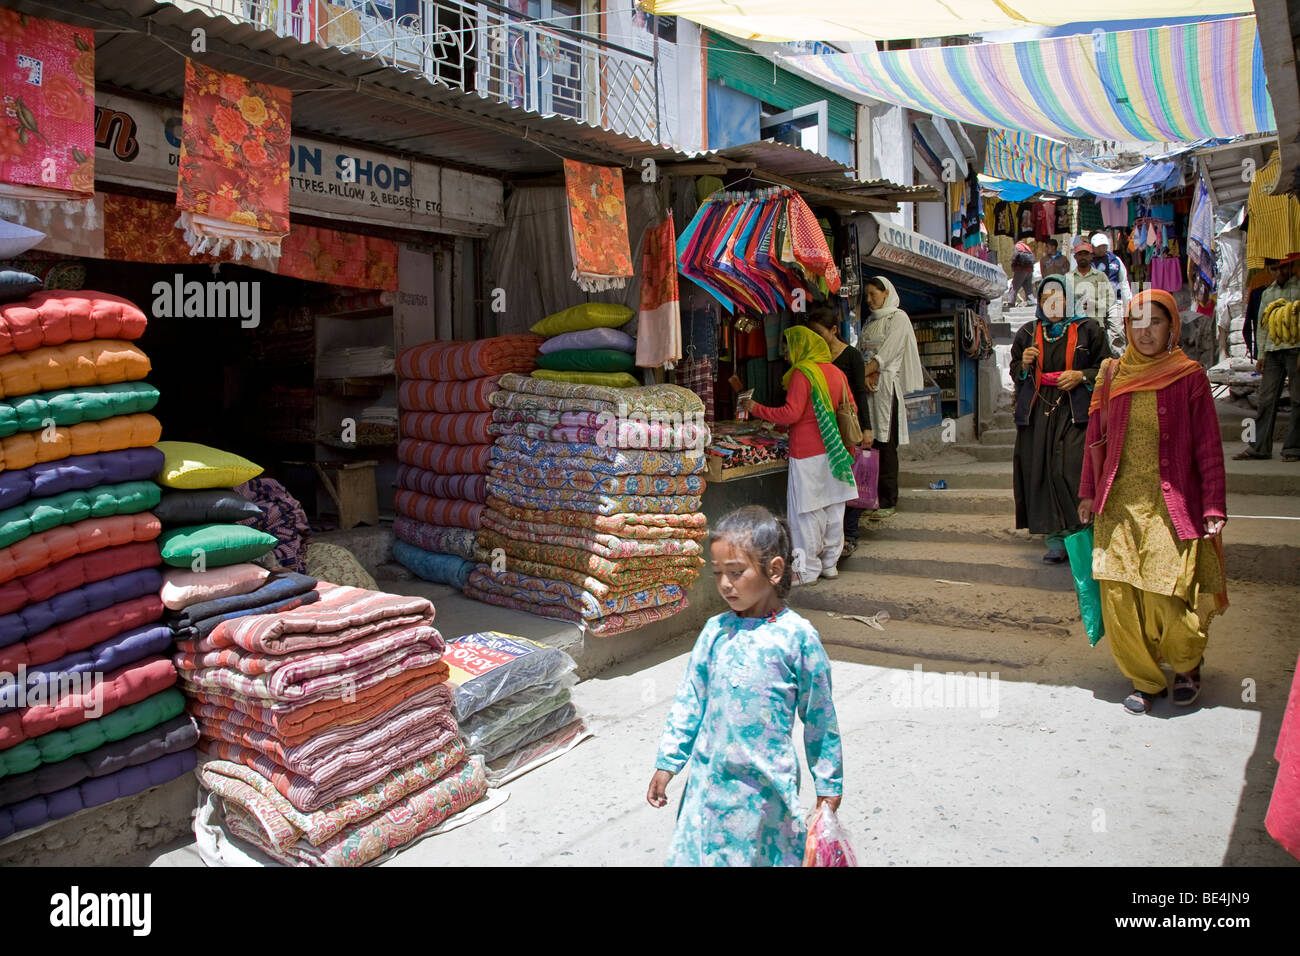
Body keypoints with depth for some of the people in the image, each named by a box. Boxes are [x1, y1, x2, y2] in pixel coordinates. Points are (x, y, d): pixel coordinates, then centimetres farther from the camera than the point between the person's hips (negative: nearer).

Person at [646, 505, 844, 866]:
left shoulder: (797, 636, -12)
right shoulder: (716, 631, -2)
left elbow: (819, 716, -4)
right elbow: (690, 701, 6)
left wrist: (828, 785, 2)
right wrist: (666, 763, 8)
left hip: (766, 784, -3)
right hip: (710, 777, 4)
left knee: (767, 853, 10)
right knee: (701, 851, 13)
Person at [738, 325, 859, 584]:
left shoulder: (802, 373, -13)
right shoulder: (836, 372, 9)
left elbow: (791, 414, -19)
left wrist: (756, 408, -10)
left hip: (807, 453, -7)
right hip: (833, 450, 8)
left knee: (807, 513, 0)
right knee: (833, 509, 12)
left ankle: (807, 570, 6)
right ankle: (830, 563, 22)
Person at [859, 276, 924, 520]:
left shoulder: (898, 318, -1)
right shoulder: (870, 322, 21)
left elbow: (886, 353, -11)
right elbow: (861, 353, 12)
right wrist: (866, 375, -7)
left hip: (886, 384, -7)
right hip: (868, 385, 7)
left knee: (885, 443, -7)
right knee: (869, 443, 3)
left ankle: (888, 502, -4)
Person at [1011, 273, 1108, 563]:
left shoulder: (1087, 330, 7)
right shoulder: (1028, 333, 15)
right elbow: (1015, 372, 19)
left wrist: (1081, 376, -10)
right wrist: (1023, 365, -3)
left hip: (1074, 412, -3)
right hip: (1038, 414, 3)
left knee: (1072, 471, -14)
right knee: (1042, 472, -3)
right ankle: (1056, 537, 2)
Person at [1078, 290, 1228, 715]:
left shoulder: (1189, 376, -1)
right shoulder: (1113, 373, 8)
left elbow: (1209, 448, -1)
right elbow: (1096, 437, 14)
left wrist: (1213, 506, -6)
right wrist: (1088, 492, 12)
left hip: (1171, 505, -3)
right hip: (1118, 505, 3)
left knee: (1167, 597, -7)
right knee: (1119, 597, 0)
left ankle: (1187, 666, 25)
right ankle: (1145, 680, 20)